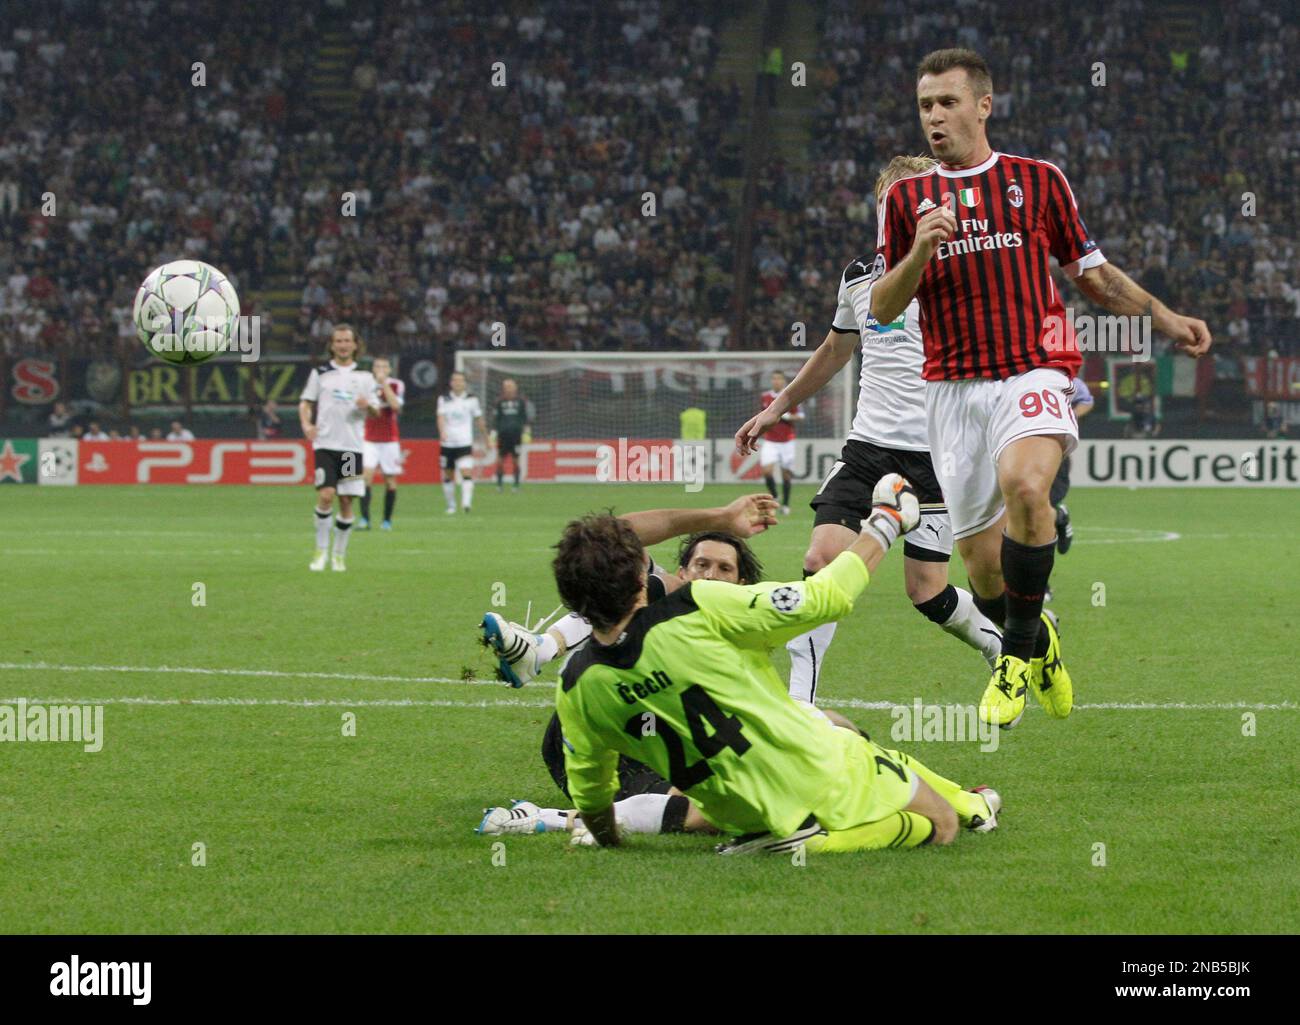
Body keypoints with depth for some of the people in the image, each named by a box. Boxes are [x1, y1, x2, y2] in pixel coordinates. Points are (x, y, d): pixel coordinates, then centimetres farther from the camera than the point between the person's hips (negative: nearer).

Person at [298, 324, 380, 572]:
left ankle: (339, 555, 13)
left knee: (346, 502, 2)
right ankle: (321, 550, -3)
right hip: (325, 444, -2)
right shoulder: (320, 373, 7)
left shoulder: (364, 376, 10)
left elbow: (376, 412, 11)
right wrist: (306, 424, -10)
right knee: (325, 495, -16)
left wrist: (368, 406, -13)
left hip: (352, 446, 2)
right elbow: (305, 402, 9)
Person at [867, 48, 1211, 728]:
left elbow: (1092, 273, 16)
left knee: (1023, 485, -33)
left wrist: (1164, 318, 4)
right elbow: (881, 308, 6)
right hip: (952, 386, 3)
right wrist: (920, 250, -11)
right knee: (980, 558, 1)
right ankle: (1038, 646, 34)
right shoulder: (904, 200, 10)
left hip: (1033, 372, -2)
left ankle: (1017, 656, -16)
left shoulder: (1037, 181, 8)